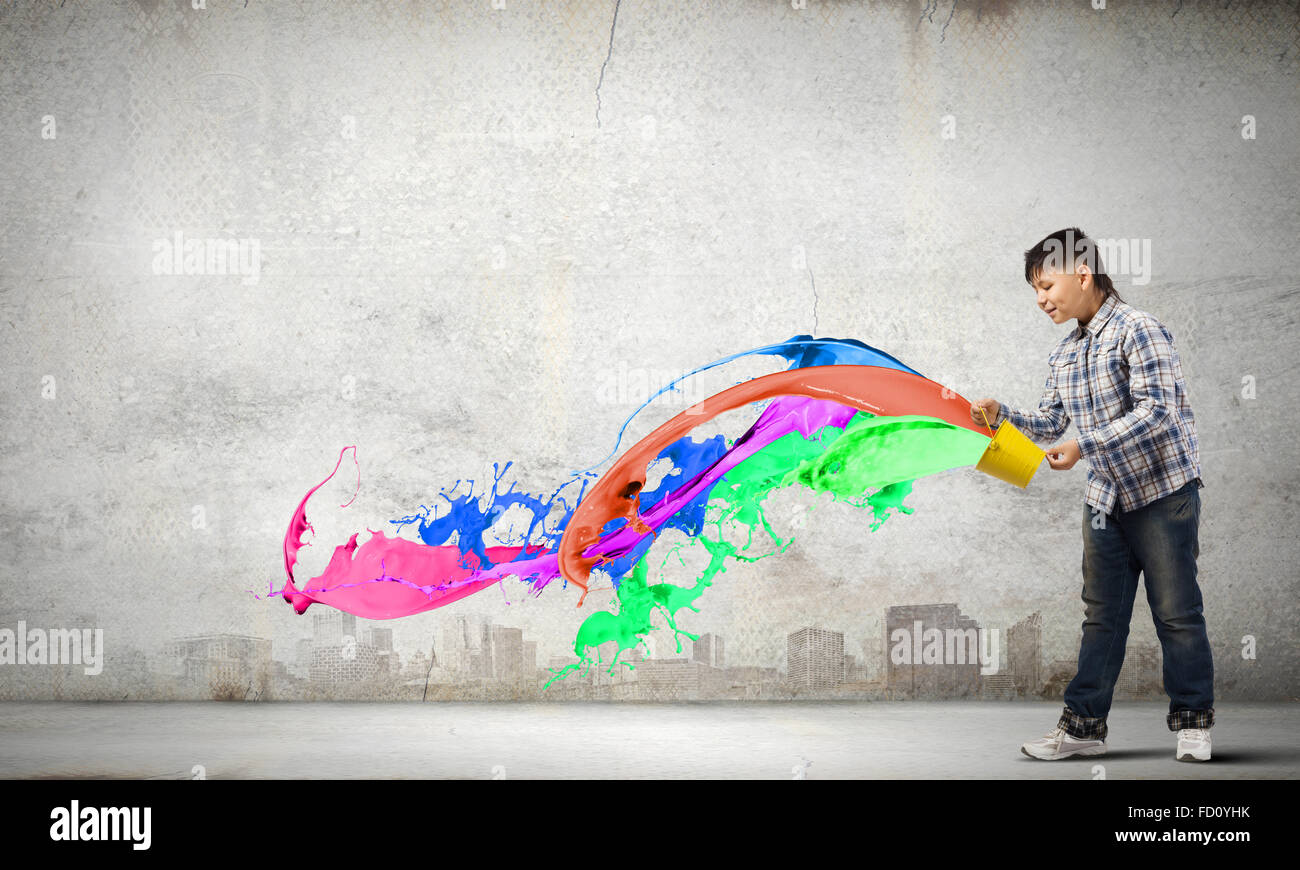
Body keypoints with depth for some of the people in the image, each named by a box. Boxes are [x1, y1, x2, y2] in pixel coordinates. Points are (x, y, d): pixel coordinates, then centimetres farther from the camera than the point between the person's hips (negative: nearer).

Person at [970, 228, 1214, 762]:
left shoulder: (1137, 331, -14)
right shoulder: (1063, 356, 9)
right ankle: (1084, 724, 12)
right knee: (1102, 614, 9)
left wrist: (1084, 446, -26)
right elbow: (1049, 424, 12)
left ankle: (1193, 721, 14)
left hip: (1163, 489, -7)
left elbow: (1157, 411, -22)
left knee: (1176, 611, 1)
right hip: (1105, 498, 7)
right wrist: (1000, 415, -5)